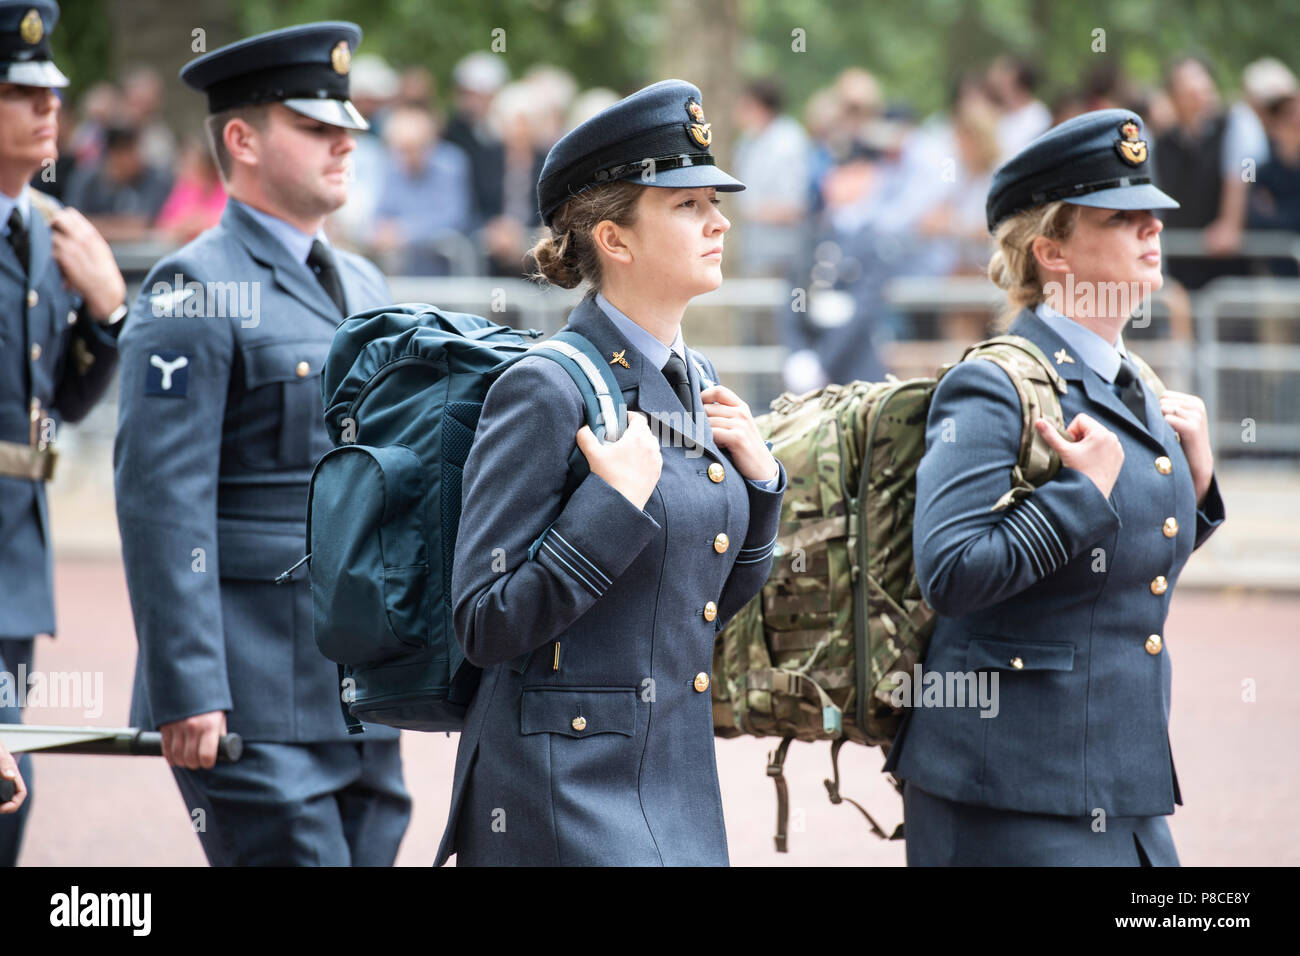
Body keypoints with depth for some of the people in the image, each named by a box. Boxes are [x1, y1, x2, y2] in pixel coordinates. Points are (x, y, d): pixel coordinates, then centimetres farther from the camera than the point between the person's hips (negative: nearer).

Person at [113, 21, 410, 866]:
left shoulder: (364, 287, 17)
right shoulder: (195, 293, -8)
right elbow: (162, 504, -14)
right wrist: (188, 692, -19)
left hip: (362, 698, 8)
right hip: (251, 705, -8)